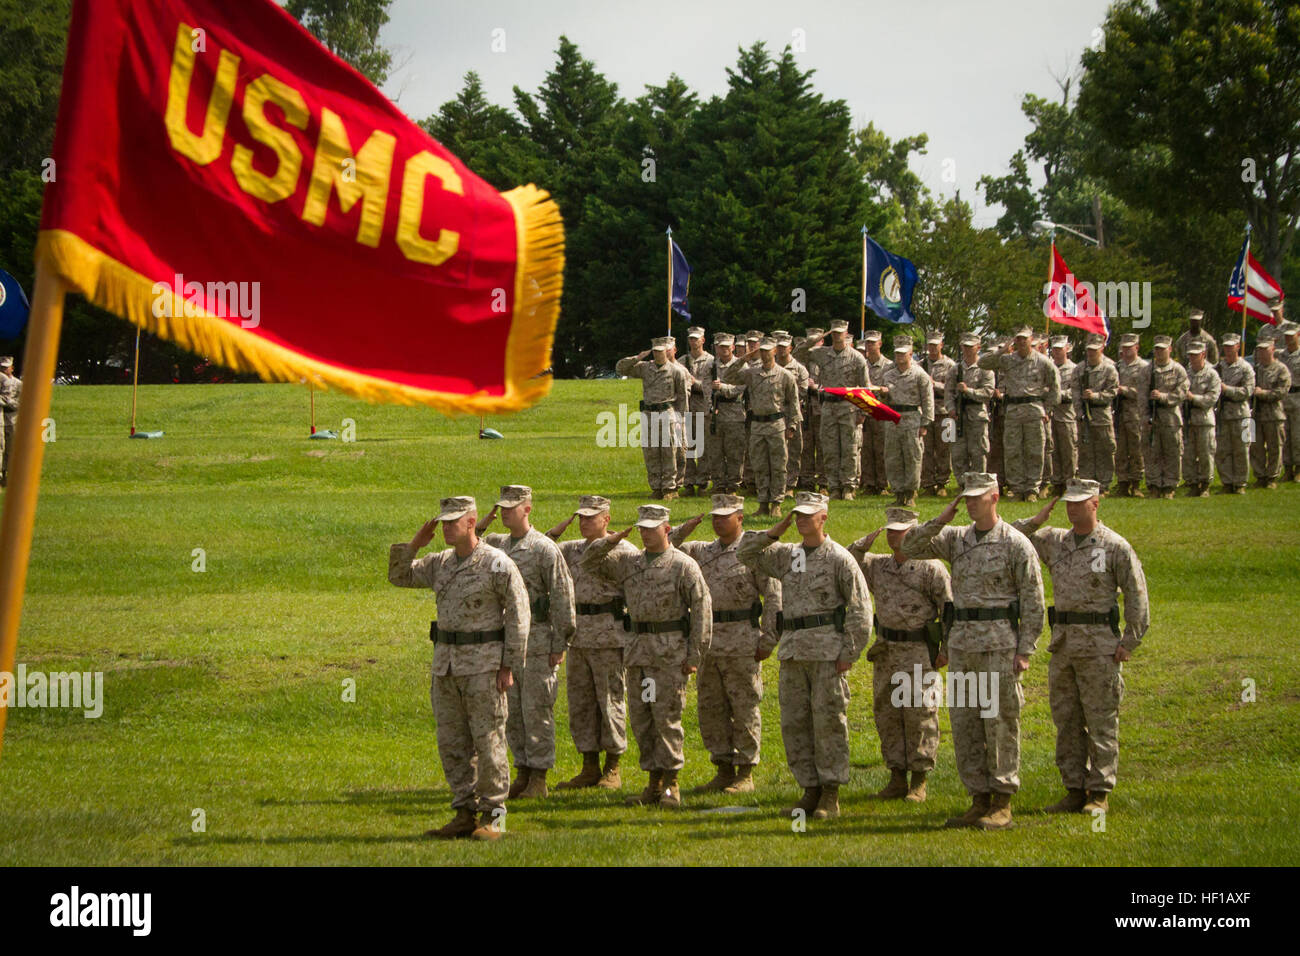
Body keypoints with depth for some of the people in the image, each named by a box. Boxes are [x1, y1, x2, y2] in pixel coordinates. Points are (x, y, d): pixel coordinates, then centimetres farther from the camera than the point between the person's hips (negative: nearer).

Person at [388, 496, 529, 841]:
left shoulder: (498, 564, -10)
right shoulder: (441, 563, 10)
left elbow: (518, 616, -9)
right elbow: (399, 576, 15)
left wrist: (510, 666, -13)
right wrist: (415, 544, -1)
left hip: (485, 663, -7)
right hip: (446, 662, 7)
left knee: (488, 741, -3)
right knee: (452, 742, 7)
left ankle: (492, 818, 3)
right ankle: (464, 814, 13)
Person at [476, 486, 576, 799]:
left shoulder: (544, 549, -10)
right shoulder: (499, 544, 10)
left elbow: (563, 597, -10)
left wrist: (560, 644, -13)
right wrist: (481, 525, 2)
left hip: (537, 640, -7)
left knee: (536, 709, -3)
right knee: (510, 711, 9)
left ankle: (539, 780, 2)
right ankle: (522, 773, 17)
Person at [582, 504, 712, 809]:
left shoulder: (683, 566, -5)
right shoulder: (630, 563, 13)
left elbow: (702, 609, -7)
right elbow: (591, 562, 16)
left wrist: (695, 655, -11)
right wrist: (611, 540, -2)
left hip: (670, 652, -6)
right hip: (638, 650, 6)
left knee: (666, 717, -7)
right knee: (640, 719, 7)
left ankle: (671, 785, 0)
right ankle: (654, 783, 13)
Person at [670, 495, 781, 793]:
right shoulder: (703, 551, 13)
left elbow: (774, 597, -7)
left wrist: (768, 640, -12)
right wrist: (684, 529, -1)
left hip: (743, 644, -7)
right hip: (709, 640, 7)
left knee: (744, 708, -1)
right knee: (710, 707, 8)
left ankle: (745, 773, 5)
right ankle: (723, 770, 17)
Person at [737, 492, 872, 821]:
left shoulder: (839, 558, -5)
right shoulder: (787, 556, 14)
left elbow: (860, 607, -7)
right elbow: (746, 554, 18)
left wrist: (850, 652, -12)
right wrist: (776, 531, 6)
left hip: (827, 651, -6)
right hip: (793, 651, 6)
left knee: (829, 721, -3)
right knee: (794, 723, 6)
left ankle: (831, 796, 1)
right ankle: (810, 791, 12)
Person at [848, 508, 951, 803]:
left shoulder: (930, 567, -8)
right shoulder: (879, 566, 9)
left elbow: (950, 607, -7)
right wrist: (863, 544, -5)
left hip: (918, 651, -6)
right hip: (885, 651, 6)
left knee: (919, 714, -2)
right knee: (887, 714, 7)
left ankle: (919, 783, 3)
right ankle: (897, 780, 14)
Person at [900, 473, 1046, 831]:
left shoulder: (1016, 544, -6)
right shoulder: (957, 539, 11)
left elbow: (1032, 601, -6)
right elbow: (910, 547, 9)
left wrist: (1025, 651, -11)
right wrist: (941, 519, -2)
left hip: (999, 645, -6)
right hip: (961, 643, 6)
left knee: (1000, 725, -2)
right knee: (964, 725, 6)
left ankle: (1002, 805, 2)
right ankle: (979, 800, 13)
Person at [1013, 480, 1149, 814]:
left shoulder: (1115, 546, -5)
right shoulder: (1054, 541, 10)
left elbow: (1136, 595, -4)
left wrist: (1130, 642, -9)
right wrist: (1036, 521, -1)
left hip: (1099, 644, -6)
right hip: (1062, 641, 6)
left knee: (1101, 720, -2)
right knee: (1066, 720, 7)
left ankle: (1099, 793, 2)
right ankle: (1075, 790, 13)